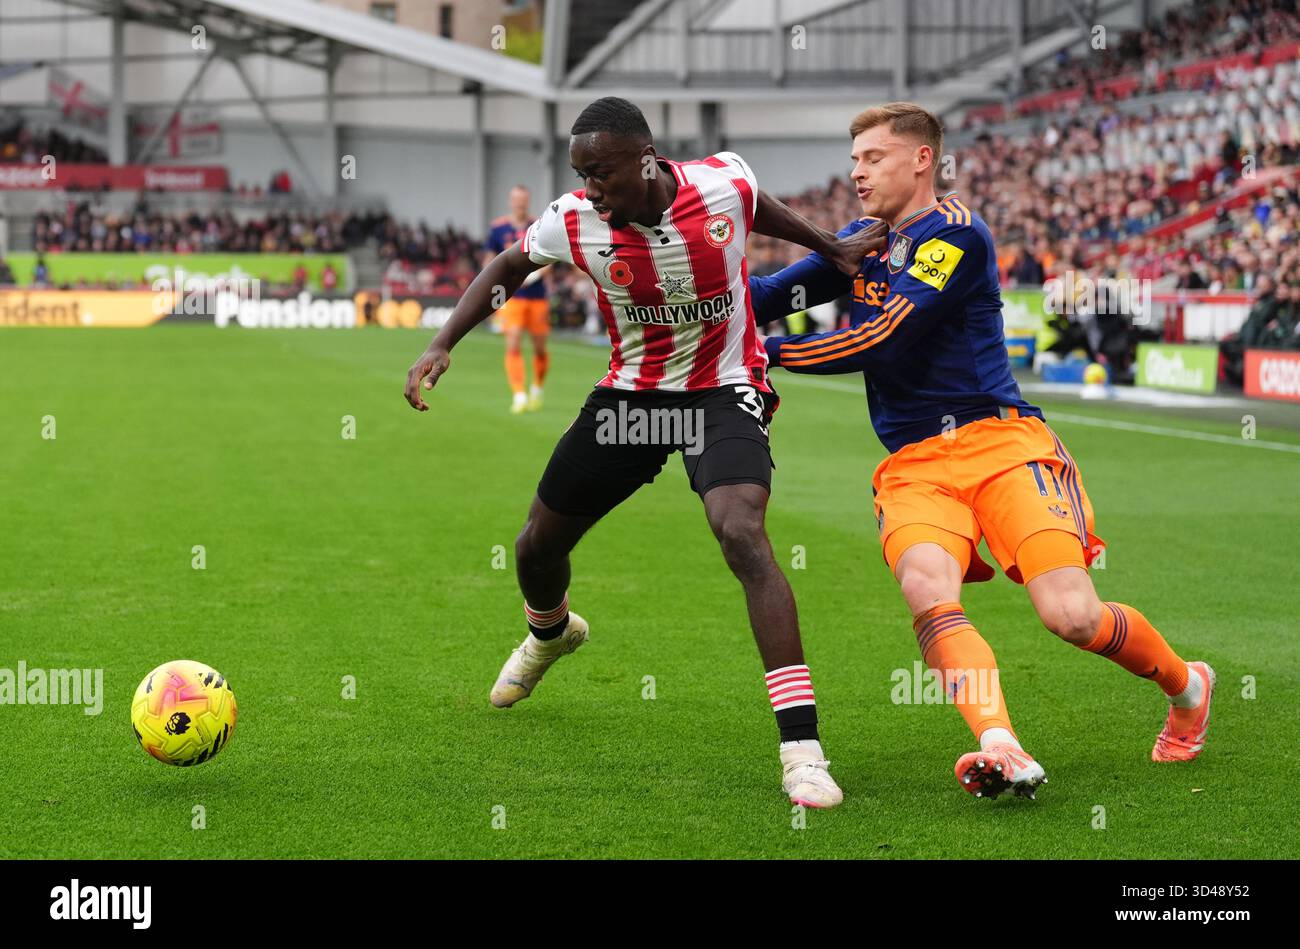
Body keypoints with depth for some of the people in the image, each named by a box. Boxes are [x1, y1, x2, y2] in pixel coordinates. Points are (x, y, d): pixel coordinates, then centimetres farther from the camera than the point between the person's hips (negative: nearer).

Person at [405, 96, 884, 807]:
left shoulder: (726, 183, -19)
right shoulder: (574, 221, -16)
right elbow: (508, 266, 4)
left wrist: (831, 249, 12)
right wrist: (442, 345, -4)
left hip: (722, 392, -3)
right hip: (631, 393, 4)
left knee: (742, 534, -29)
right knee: (539, 541, 12)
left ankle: (801, 745, -29)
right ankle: (550, 633, 54)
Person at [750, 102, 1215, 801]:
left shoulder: (955, 235, -6)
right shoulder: (863, 240, 19)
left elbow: (881, 340, -14)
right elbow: (771, 294, 11)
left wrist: (771, 352, -11)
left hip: (997, 438, -5)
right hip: (912, 465, 5)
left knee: (1071, 615, -17)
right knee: (926, 588, -29)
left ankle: (1186, 686, 14)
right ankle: (1001, 750, -43)